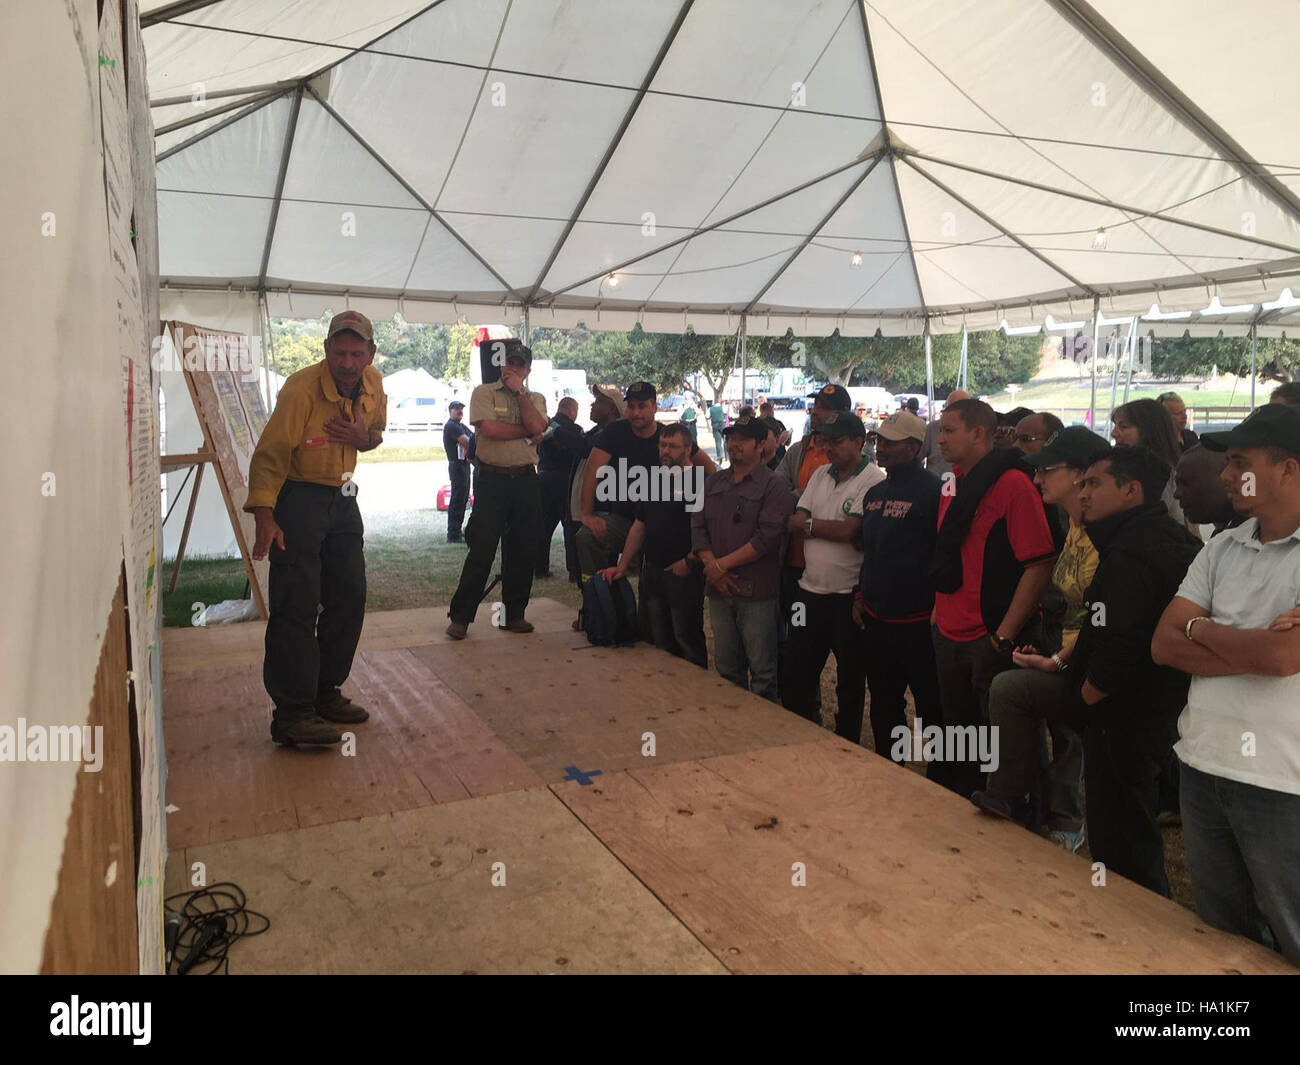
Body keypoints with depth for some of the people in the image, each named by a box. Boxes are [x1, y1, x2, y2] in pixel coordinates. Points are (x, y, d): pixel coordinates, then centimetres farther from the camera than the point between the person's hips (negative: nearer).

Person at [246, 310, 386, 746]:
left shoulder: (373, 384, 0)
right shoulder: (301, 389, -21)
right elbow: (269, 456, -22)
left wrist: (365, 438, -8)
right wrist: (265, 518, -32)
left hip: (341, 497, 7)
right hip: (297, 497, -7)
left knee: (349, 596, 10)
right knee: (296, 607, -10)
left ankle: (325, 693, 25)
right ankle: (291, 716, -5)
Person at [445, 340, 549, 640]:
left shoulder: (536, 399, 13)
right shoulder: (484, 393, 3)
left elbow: (537, 427, -8)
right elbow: (489, 429, -14)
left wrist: (520, 391, -5)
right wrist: (527, 431, -7)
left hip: (525, 480, 4)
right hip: (492, 479, -4)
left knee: (523, 551, 7)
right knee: (482, 550, -5)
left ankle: (514, 614, 20)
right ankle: (460, 616, 5)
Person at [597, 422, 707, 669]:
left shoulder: (700, 482, -8)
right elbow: (639, 526, 17)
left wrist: (689, 561, -17)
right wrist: (622, 565, 12)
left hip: (684, 574, -7)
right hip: (651, 572, 7)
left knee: (688, 640, 0)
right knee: (655, 641, 12)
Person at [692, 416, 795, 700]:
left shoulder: (773, 486, -5)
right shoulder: (713, 482, 14)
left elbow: (767, 538, -15)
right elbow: (697, 527, 8)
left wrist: (723, 564, -13)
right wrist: (711, 566, -7)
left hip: (757, 592, -5)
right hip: (719, 590, 5)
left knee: (762, 670, 1)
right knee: (726, 668, 14)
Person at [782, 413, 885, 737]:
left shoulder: (874, 480, -11)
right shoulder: (820, 475, 11)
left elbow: (848, 530, -19)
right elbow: (794, 524, 4)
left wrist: (808, 523, -5)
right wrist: (833, 532, -12)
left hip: (849, 593, -6)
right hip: (811, 589, 6)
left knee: (850, 679, 10)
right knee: (798, 672, 13)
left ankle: (846, 744, 25)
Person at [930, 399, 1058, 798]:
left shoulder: (1013, 483, -14)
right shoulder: (952, 482, 11)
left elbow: (1040, 564, -19)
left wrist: (1005, 635, -20)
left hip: (992, 640, -8)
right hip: (950, 635, 8)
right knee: (957, 734, 19)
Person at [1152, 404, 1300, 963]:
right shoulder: (1221, 549, 6)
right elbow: (1164, 645, 0)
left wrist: (1200, 628, -6)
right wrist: (1252, 649, -15)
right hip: (1202, 768, 6)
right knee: (1221, 938, 22)